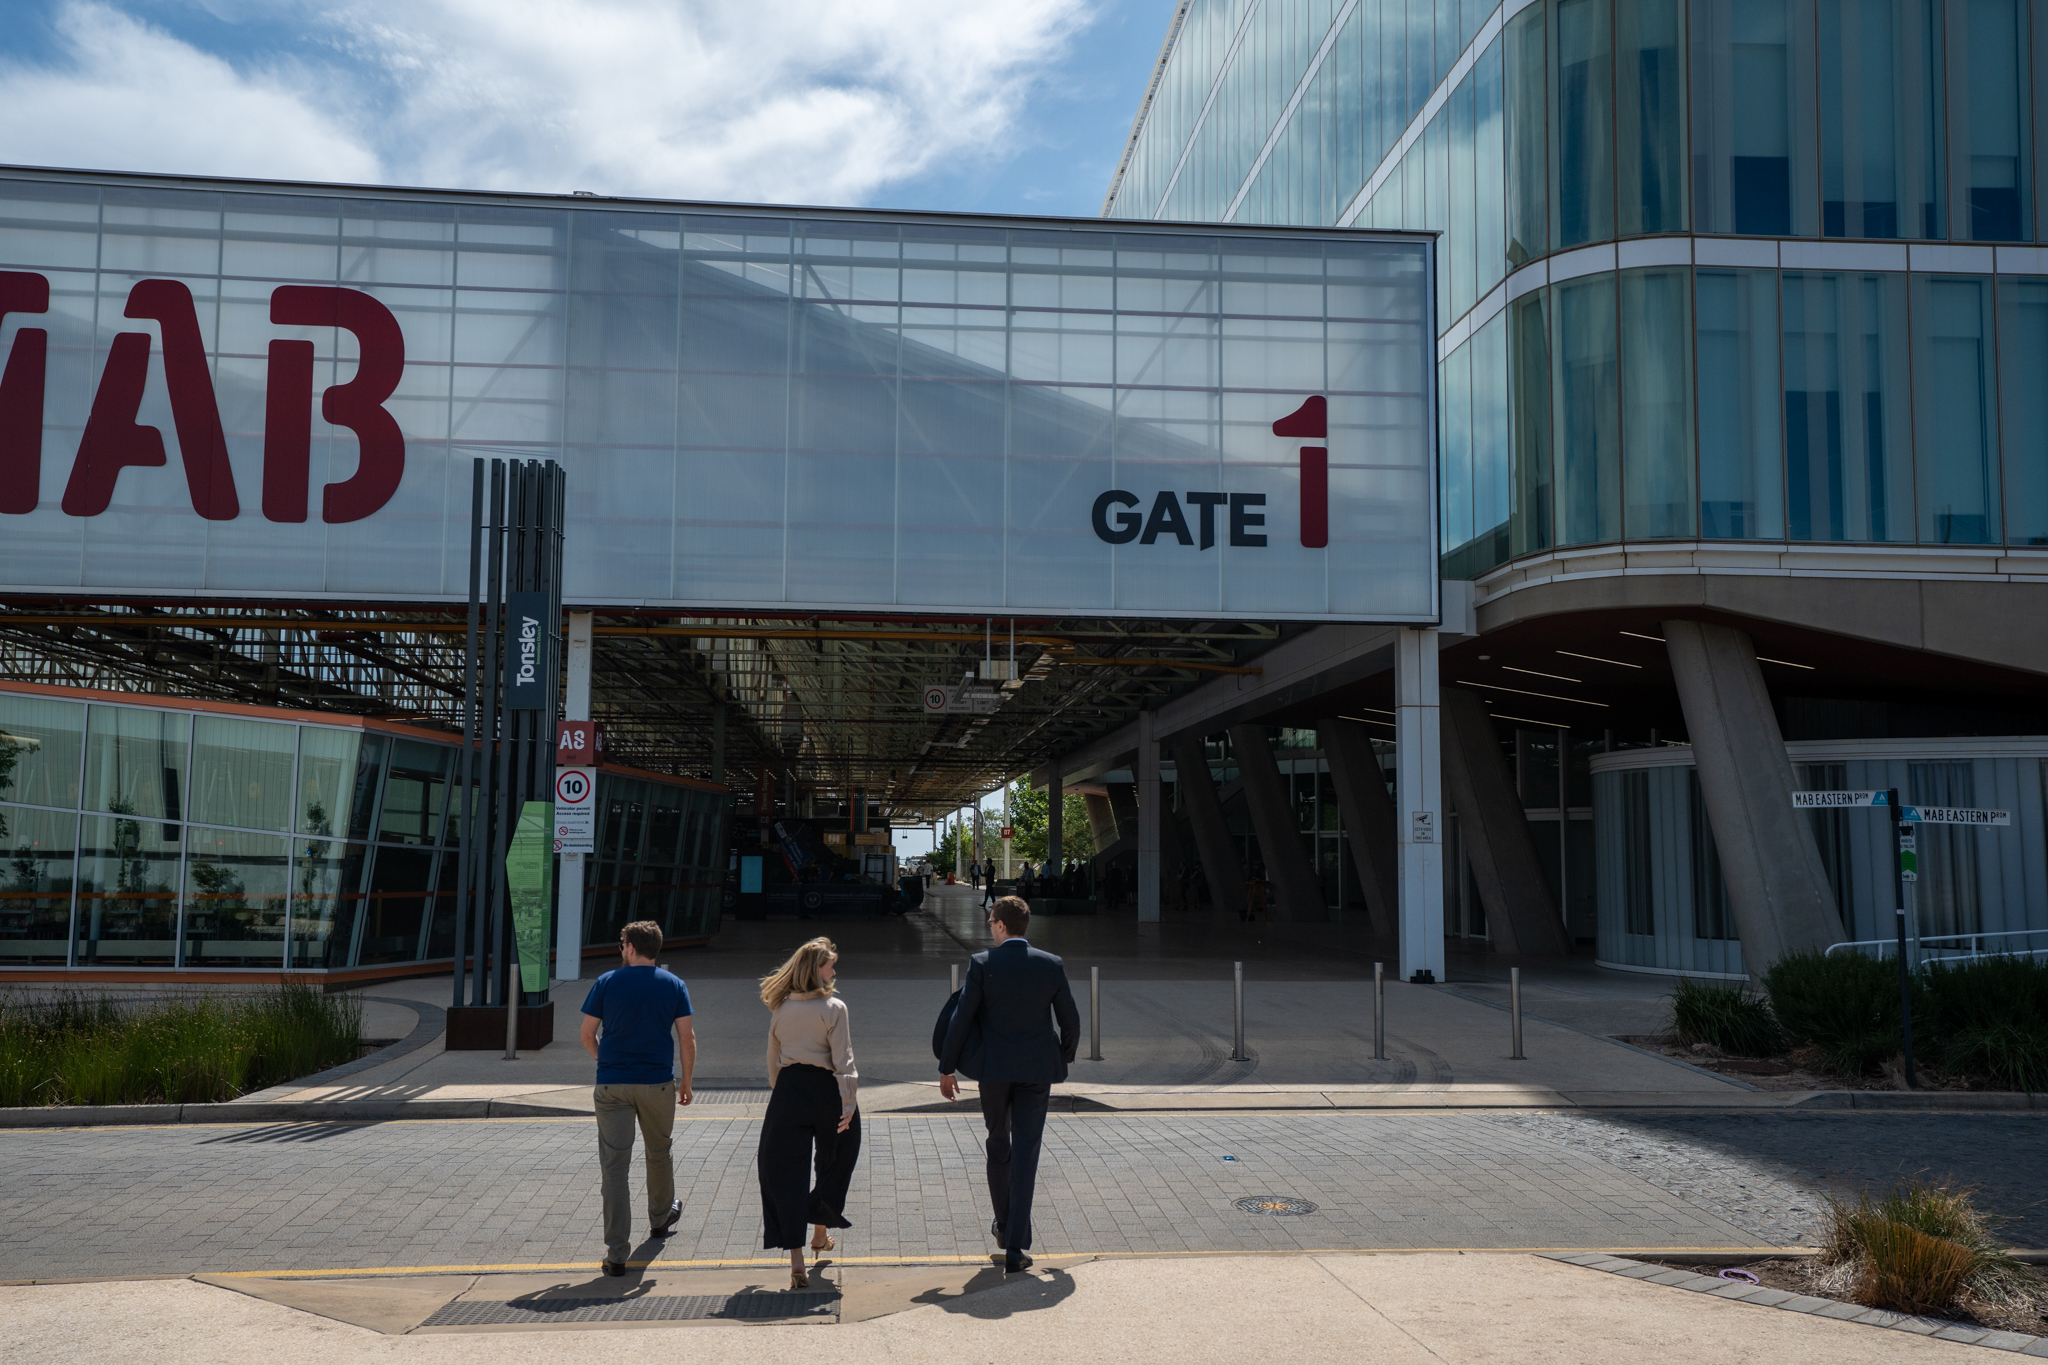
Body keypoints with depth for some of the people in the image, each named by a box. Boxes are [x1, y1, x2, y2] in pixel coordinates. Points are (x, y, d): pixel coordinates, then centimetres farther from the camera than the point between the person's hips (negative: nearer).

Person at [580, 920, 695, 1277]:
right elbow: (687, 1038, -1)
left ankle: (617, 1252, -6)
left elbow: (587, 1036, 2)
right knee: (659, 1153, 23)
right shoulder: (674, 986, 2)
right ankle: (660, 1217, 46)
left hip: (612, 1086, -1)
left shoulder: (606, 983, -1)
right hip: (658, 1083, 2)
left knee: (614, 1165, -1)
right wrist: (687, 1081, 9)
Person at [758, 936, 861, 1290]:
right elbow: (843, 1060, -11)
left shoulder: (780, 1009, 5)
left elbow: (773, 1060, 12)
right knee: (832, 1165, 22)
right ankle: (820, 1232, 38)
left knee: (787, 1172, 2)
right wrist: (849, 1102, -9)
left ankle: (796, 1260, -6)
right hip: (825, 1090, -3)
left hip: (788, 1090, 3)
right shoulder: (834, 1008, -8)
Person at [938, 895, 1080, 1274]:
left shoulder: (982, 963, -7)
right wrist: (1065, 1056, 24)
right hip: (1038, 1071, 0)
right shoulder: (1052, 965, -1)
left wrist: (946, 1068, 1)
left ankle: (1004, 1224, 35)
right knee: (1026, 1153, 1)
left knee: (998, 1145, 20)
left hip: (995, 1069, 0)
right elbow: (1070, 1021, 5)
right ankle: (1015, 1247, -4)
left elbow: (961, 1019, -8)